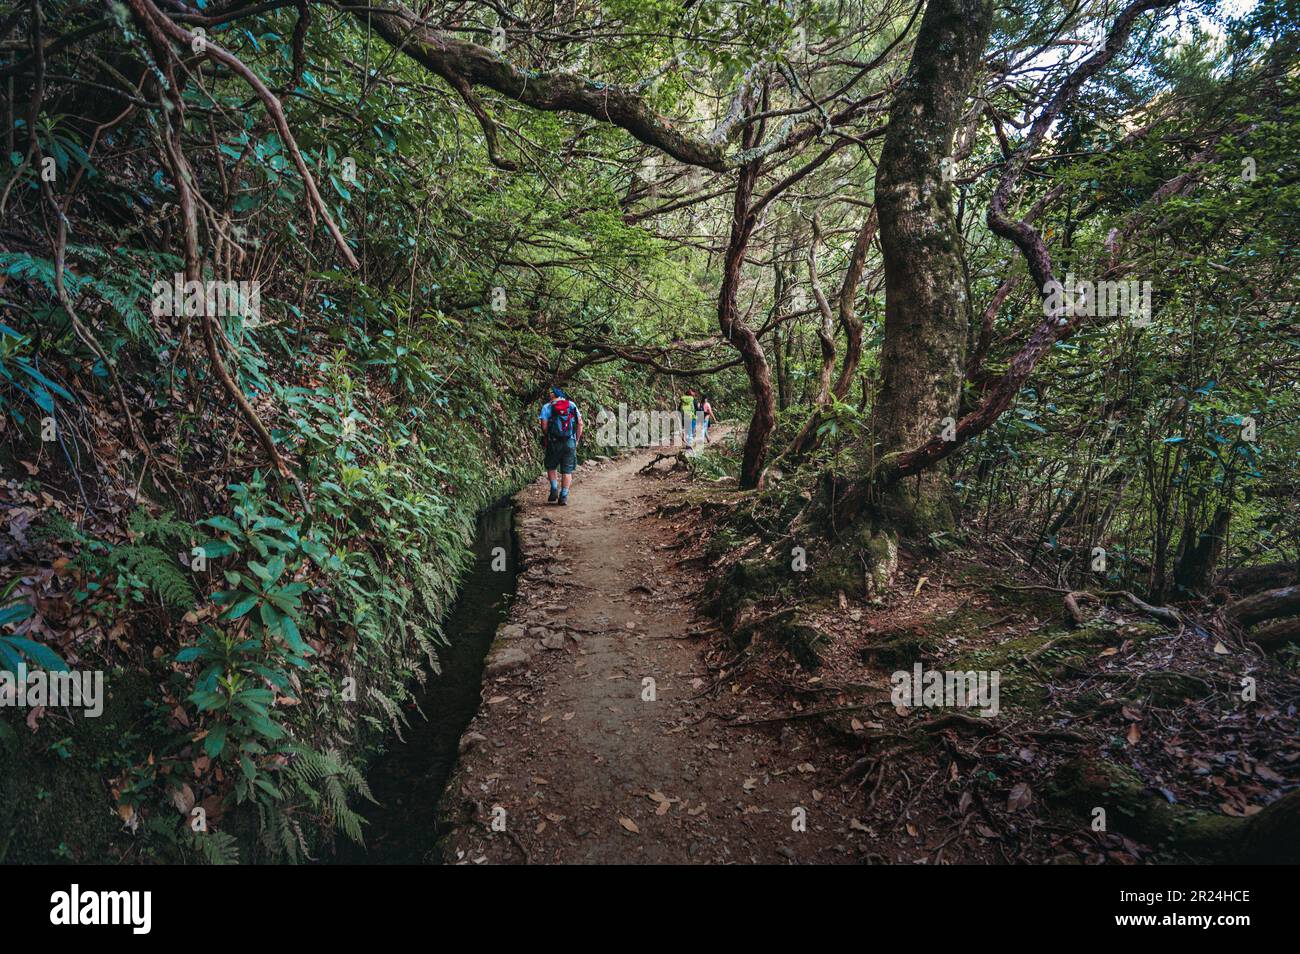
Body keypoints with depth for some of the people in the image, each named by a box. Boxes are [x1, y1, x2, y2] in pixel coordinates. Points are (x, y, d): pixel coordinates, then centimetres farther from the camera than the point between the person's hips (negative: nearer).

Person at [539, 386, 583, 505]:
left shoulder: (547, 407, 3)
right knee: (567, 470, 6)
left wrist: (547, 438, 8)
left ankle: (554, 489, 6)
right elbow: (580, 423, 5)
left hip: (554, 442, -2)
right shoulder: (572, 405, 10)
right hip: (570, 442, 2)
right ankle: (564, 496, 2)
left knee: (551, 467, 19)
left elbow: (544, 426, -8)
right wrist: (577, 440, 11)